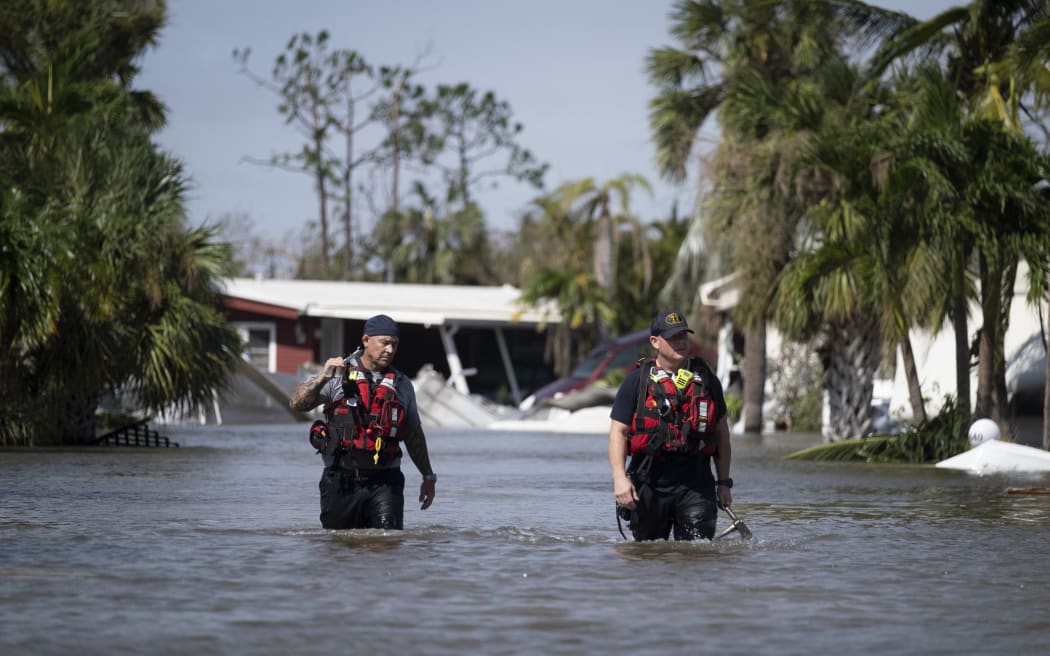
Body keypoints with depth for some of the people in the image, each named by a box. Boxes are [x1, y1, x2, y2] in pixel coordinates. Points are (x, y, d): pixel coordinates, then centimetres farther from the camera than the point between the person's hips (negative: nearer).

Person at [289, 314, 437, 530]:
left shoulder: (401, 385, 13)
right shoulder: (339, 375, 4)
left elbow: (414, 435, 22)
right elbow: (297, 403, -6)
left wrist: (428, 477, 25)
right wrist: (323, 378, -21)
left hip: (384, 481, 1)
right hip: (341, 480, -1)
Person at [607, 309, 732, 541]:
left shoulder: (706, 379, 11)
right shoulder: (637, 381, 3)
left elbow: (721, 432, 17)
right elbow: (618, 432, 0)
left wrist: (724, 482, 13)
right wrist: (620, 478, -13)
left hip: (696, 483, 1)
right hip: (650, 482, -1)